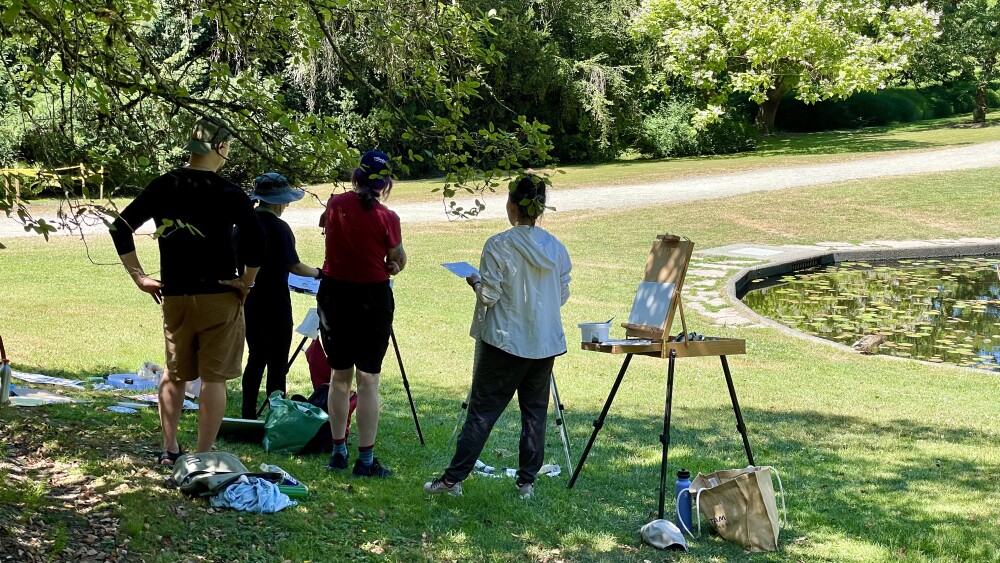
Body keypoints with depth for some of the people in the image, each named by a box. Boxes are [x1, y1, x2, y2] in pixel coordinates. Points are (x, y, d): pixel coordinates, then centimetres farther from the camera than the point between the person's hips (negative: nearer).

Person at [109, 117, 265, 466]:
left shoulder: (162, 187, 2)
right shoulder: (229, 194, -10)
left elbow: (120, 228, 1)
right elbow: (256, 240, -22)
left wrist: (139, 277, 5)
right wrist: (246, 281, -8)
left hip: (174, 297, 4)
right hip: (219, 296, -4)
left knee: (174, 374, 19)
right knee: (213, 378, 3)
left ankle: (169, 450, 24)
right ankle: (204, 457, 5)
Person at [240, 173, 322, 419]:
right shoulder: (279, 227, -15)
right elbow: (294, 266, -12)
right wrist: (318, 273, 3)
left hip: (249, 303, 7)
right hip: (275, 304, -7)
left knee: (255, 358, 15)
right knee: (277, 364, 0)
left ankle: (248, 415, 16)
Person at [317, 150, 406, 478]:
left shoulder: (336, 204, -1)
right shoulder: (386, 218, -12)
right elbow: (398, 261, -1)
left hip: (333, 293, 4)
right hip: (372, 297, -4)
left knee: (339, 376, 14)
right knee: (368, 379, 0)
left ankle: (338, 451, 20)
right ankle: (365, 460, 1)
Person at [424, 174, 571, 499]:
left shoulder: (498, 246, -13)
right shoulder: (557, 248, 2)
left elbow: (488, 296, -12)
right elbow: (563, 295, 8)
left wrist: (475, 282, 8)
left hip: (504, 342, -4)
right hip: (545, 343, 4)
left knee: (481, 411, 0)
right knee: (534, 412, 10)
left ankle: (454, 478, 3)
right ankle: (527, 482, 12)